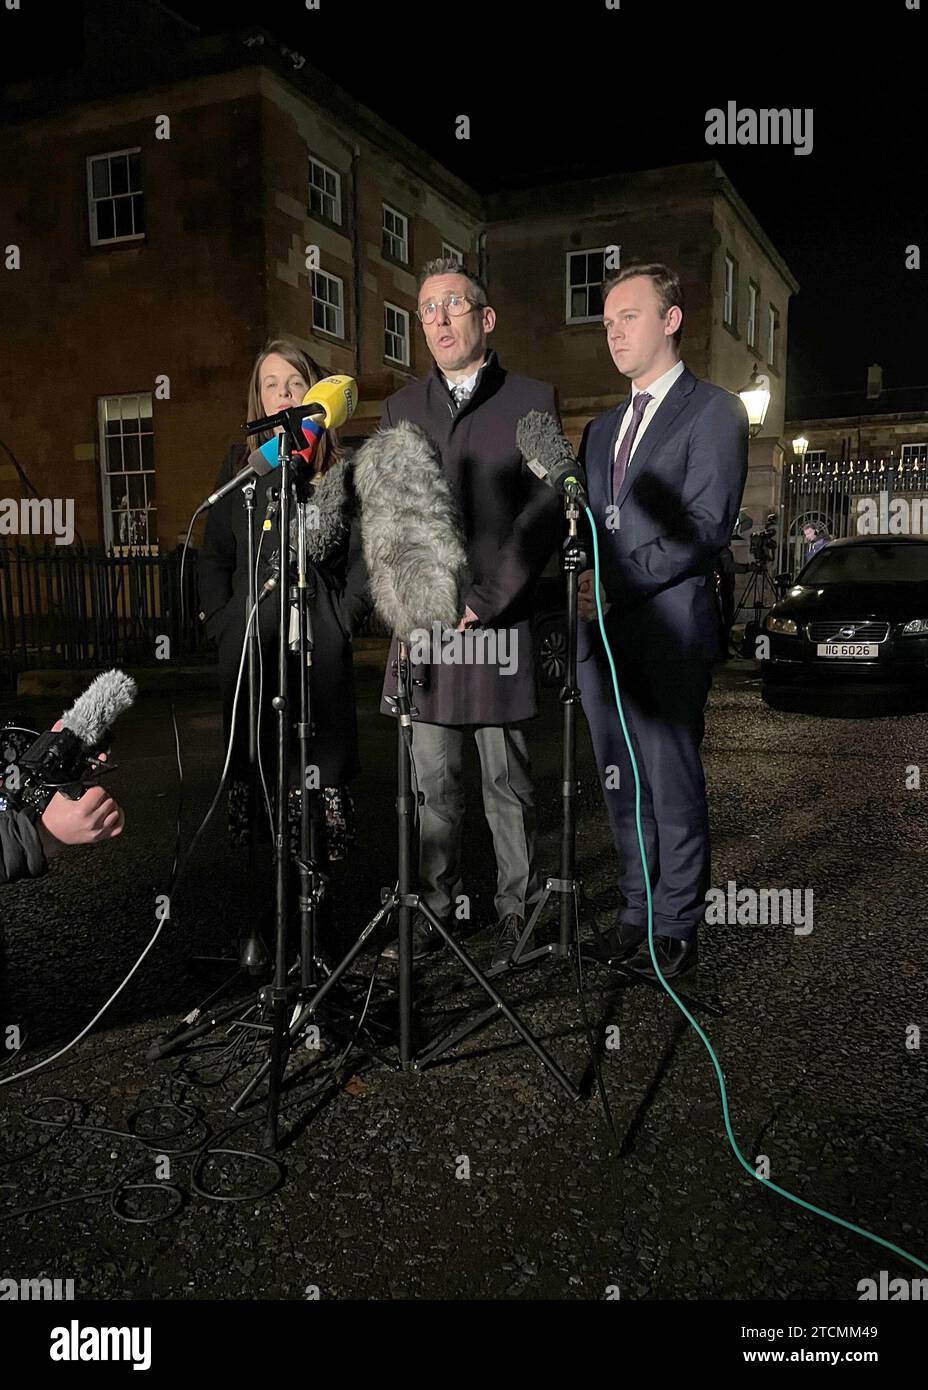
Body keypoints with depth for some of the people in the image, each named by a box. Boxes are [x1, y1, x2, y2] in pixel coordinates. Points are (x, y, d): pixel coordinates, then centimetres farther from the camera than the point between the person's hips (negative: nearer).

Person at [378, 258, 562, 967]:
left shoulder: (531, 400, 3)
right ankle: (436, 907, 20)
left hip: (497, 620, -3)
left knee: (507, 780, 4)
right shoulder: (401, 407, 16)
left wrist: (484, 598, -11)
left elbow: (546, 511, -4)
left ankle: (517, 907, 18)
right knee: (433, 782, 8)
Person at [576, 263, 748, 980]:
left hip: (668, 631, -6)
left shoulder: (713, 411, -1)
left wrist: (614, 585, -18)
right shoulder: (603, 429, 22)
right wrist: (578, 587, -1)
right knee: (621, 784, 12)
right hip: (600, 633, 7)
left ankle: (676, 929, 14)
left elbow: (705, 528, -12)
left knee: (672, 785, 0)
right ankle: (637, 912, 25)